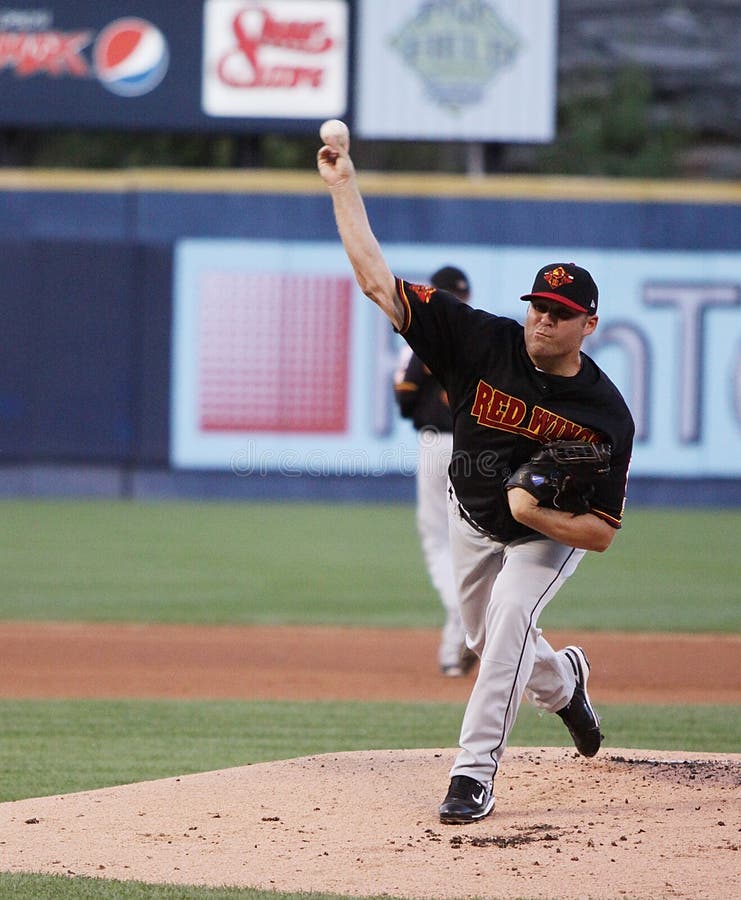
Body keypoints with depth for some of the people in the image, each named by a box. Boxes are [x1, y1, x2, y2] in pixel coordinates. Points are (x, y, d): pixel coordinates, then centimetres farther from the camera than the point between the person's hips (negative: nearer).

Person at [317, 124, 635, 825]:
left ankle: (474, 774, -24)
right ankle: (562, 682, 53)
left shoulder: (605, 415, -29)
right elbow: (377, 282, -28)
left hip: (551, 532, -4)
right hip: (472, 518, 4)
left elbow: (601, 533, -25)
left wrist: (535, 511, -42)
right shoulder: (484, 343, -25)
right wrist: (342, 186, -33)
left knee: (510, 619, -28)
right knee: (487, 641, 18)